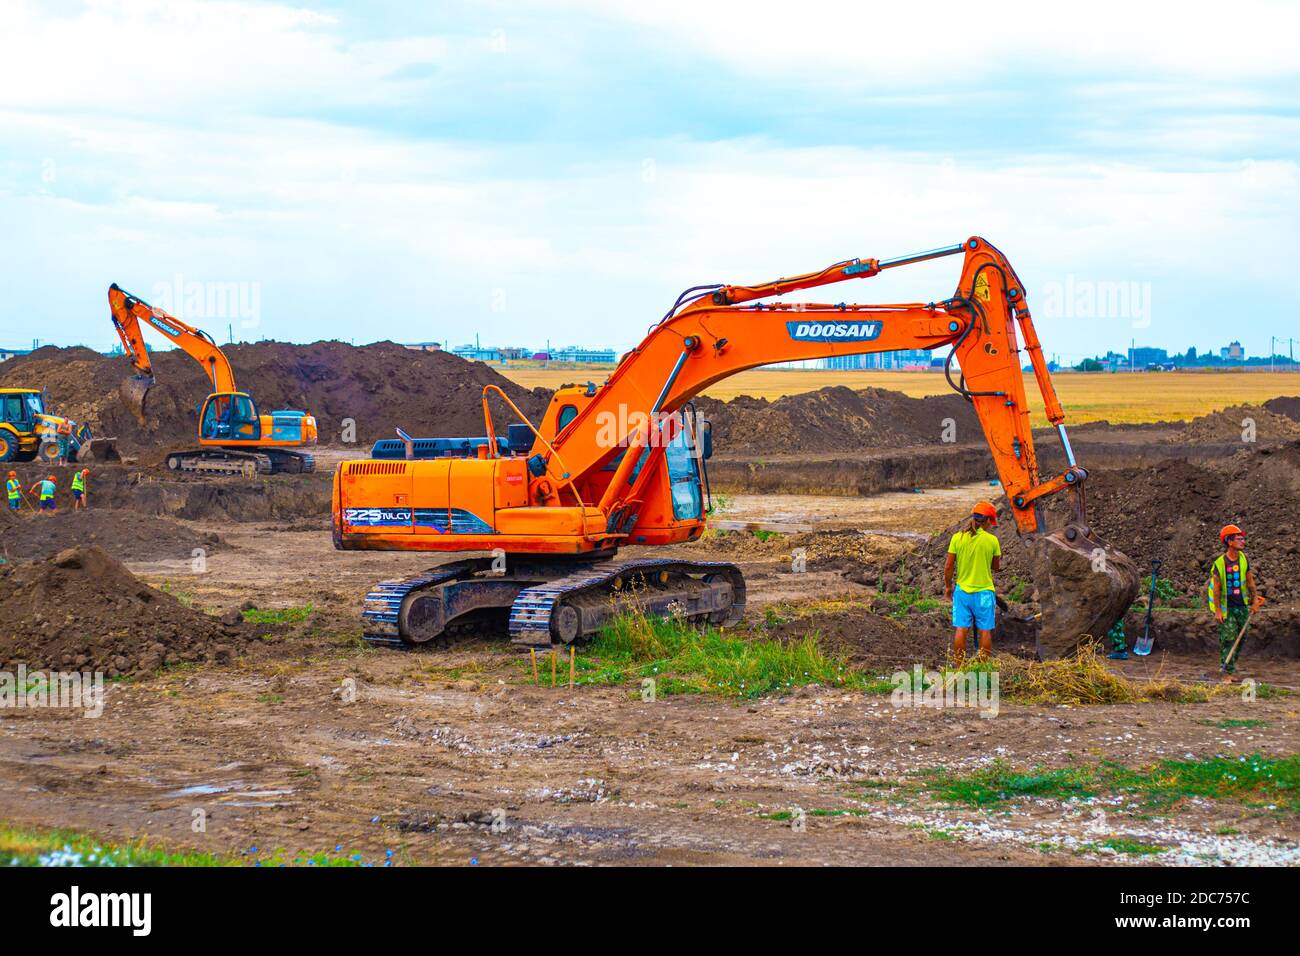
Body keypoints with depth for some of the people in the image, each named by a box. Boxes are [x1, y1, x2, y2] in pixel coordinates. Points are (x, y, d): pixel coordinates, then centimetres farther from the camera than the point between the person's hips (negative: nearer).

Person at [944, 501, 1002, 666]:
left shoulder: (957, 538, -4)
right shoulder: (992, 540, -8)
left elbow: (949, 567, -2)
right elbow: (996, 567, 4)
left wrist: (948, 586, 12)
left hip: (962, 590, 2)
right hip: (984, 591, -2)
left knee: (961, 630, 5)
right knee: (985, 631, 6)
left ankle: (959, 667, 9)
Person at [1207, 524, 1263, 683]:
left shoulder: (1244, 559, 2)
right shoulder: (1219, 563, -12)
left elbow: (1250, 581, 10)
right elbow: (1216, 588, -10)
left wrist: (1255, 600, 7)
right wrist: (1217, 611, -12)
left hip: (1242, 606, 5)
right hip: (1227, 607, -5)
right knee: (1227, 639, -5)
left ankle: (1232, 663, 31)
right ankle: (1227, 673, -1)